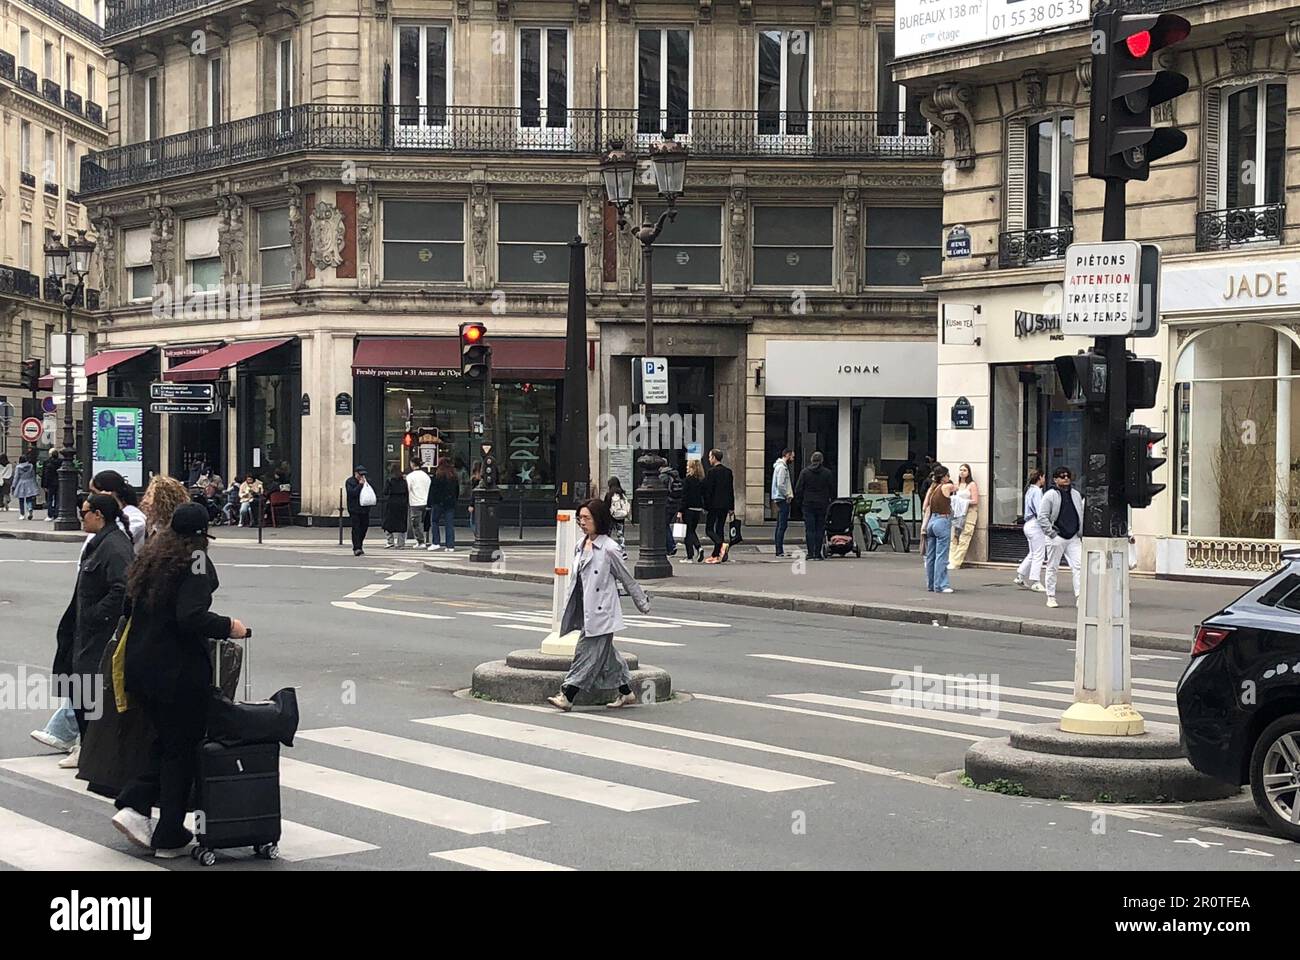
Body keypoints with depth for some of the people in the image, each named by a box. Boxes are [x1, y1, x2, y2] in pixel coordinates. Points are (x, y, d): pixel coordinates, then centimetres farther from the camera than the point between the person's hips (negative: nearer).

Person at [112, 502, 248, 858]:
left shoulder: (152, 555, 10)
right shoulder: (195, 559, -14)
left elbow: (129, 605, 15)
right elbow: (192, 616, -24)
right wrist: (228, 626, -11)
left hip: (140, 665, 7)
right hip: (179, 669, -7)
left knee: (165, 740, 21)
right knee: (182, 748, 5)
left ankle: (134, 805, 4)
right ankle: (168, 837, 10)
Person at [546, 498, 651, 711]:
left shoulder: (609, 549, -11)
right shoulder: (580, 546, 11)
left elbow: (627, 579, -3)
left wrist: (643, 603, 5)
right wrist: (568, 604, 16)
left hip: (600, 611, -8)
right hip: (585, 611, 8)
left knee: (588, 652, -7)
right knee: (605, 653, 13)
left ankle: (567, 695, -9)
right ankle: (626, 692, 24)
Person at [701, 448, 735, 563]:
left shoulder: (712, 471, -12)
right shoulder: (728, 471, 9)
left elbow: (708, 490, -13)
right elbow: (731, 490, 12)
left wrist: (706, 507, -8)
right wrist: (731, 507, 15)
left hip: (714, 505, -7)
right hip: (725, 505, 7)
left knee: (709, 529, 0)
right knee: (720, 529, 10)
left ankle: (722, 545, -23)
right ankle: (716, 555, 11)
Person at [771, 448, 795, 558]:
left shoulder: (783, 466, 19)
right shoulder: (782, 467, -14)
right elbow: (780, 485, -22)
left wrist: (788, 495, 13)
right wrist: (787, 495, -13)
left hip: (780, 499, 11)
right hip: (783, 499, -11)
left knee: (780, 526, 11)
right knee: (782, 525, -11)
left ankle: (779, 550, 14)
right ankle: (780, 551, -13)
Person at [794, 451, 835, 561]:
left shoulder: (804, 472, 0)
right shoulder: (827, 473, 1)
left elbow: (798, 489, 0)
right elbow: (832, 490, 4)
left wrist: (799, 502, 9)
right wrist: (832, 503, 13)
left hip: (808, 505, 0)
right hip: (822, 505, 0)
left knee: (809, 530, 1)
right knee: (820, 529, 4)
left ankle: (811, 554, -5)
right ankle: (818, 553, 2)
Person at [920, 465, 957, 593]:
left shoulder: (930, 489, 9)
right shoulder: (947, 487, -9)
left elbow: (925, 509, 8)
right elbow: (956, 487, 13)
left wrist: (924, 525, 13)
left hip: (931, 521, 7)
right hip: (943, 521, -7)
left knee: (930, 556, 12)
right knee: (941, 556, -5)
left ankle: (931, 584, 20)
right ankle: (940, 585, -6)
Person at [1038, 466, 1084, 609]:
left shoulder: (1076, 495, 12)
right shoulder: (1050, 495, -5)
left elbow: (1082, 515, 19)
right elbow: (1042, 517, -8)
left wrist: (1081, 533, 10)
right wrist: (1051, 533, -13)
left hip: (1074, 538, 4)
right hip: (1056, 538, -4)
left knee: (1078, 566, -6)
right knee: (1052, 568, 4)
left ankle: (1080, 596, -8)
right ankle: (1051, 597, 13)